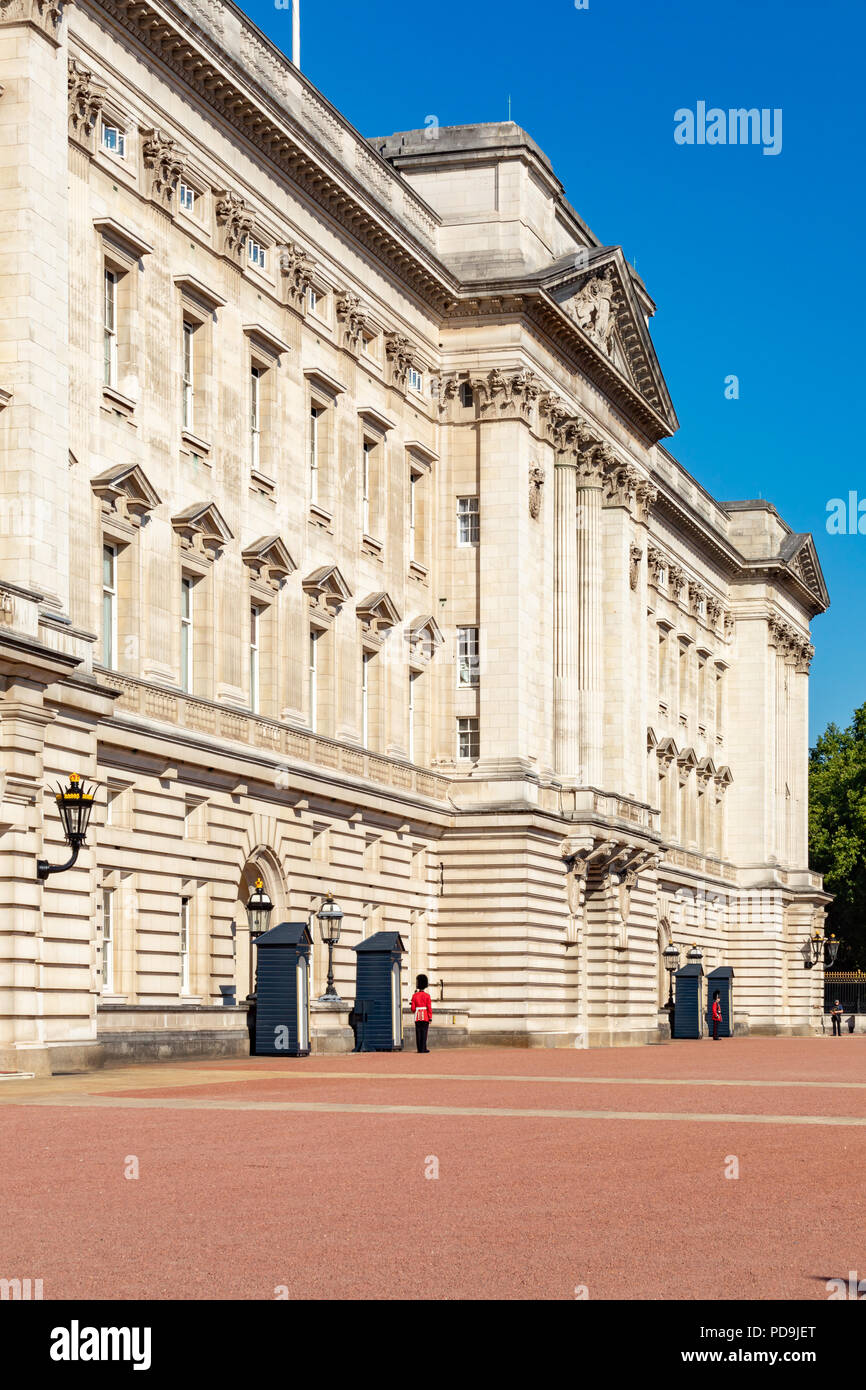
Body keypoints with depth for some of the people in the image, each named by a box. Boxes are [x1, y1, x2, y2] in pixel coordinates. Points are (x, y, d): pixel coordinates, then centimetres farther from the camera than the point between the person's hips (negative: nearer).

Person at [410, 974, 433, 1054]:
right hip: (425, 1017, -2)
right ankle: (423, 1048, -5)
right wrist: (430, 1018, -3)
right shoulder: (427, 996, -4)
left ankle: (419, 1048, 2)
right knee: (424, 1032, -2)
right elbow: (429, 1008, -7)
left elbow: (413, 1008, 1)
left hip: (417, 1017, 2)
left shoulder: (414, 995, 2)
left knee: (418, 1033, 3)